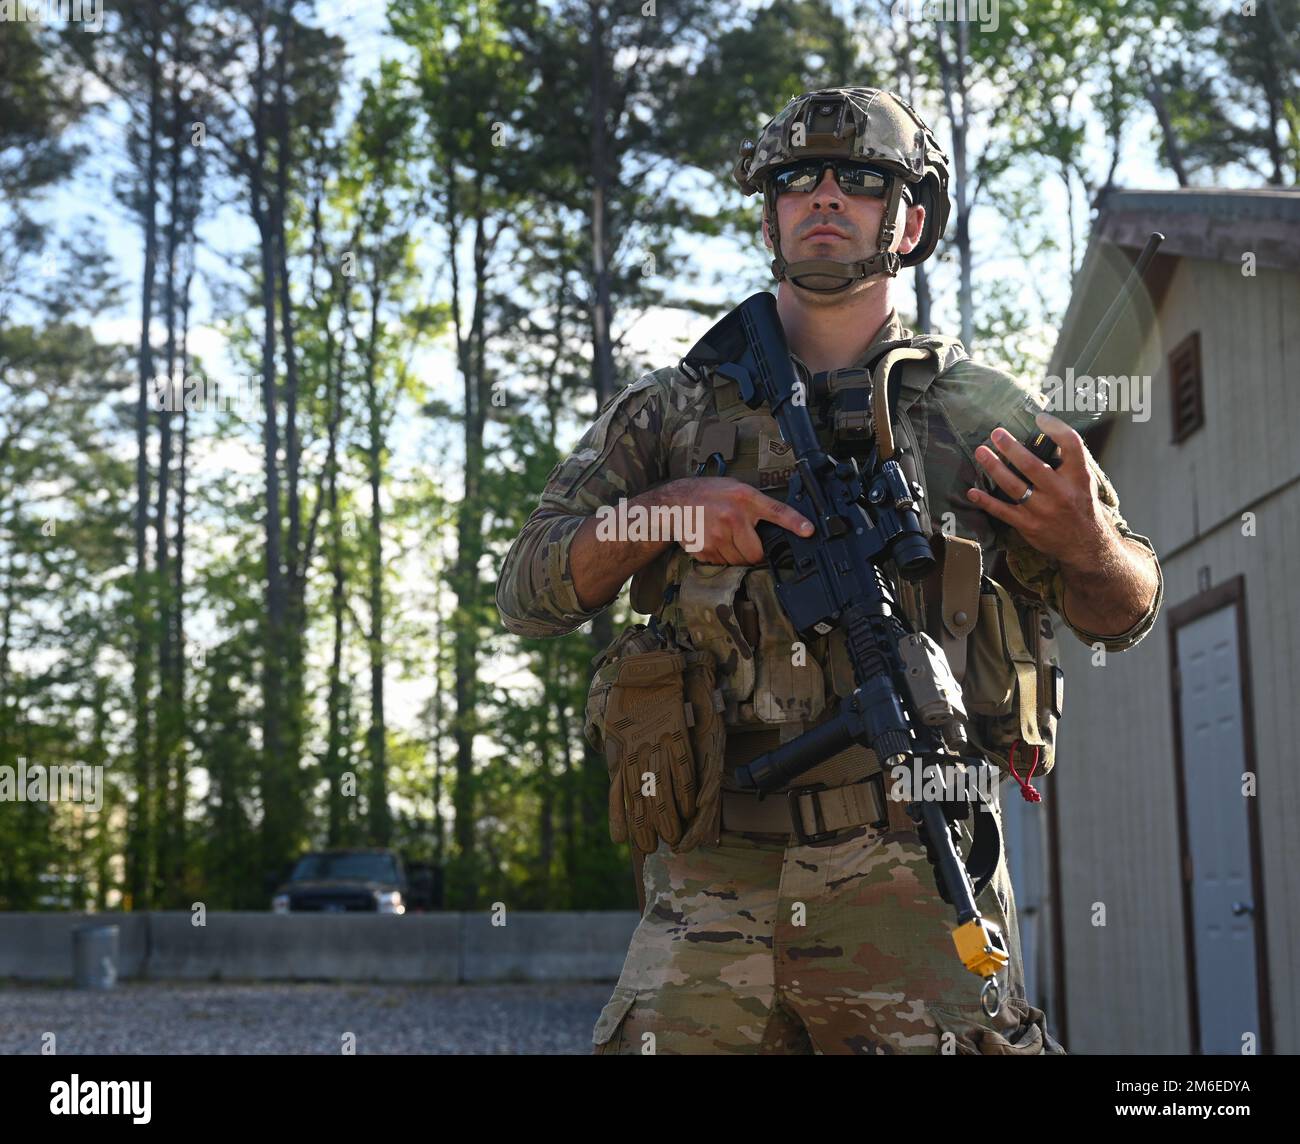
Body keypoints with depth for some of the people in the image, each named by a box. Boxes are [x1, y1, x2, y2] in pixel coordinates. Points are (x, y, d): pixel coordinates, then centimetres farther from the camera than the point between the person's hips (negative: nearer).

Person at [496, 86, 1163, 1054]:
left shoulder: (984, 412, 10)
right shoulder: (671, 412, 12)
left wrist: (1085, 544, -8)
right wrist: (660, 513, -8)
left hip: (917, 889, -1)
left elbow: (1125, 614, 16)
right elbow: (526, 595, 9)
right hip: (710, 892, 1)